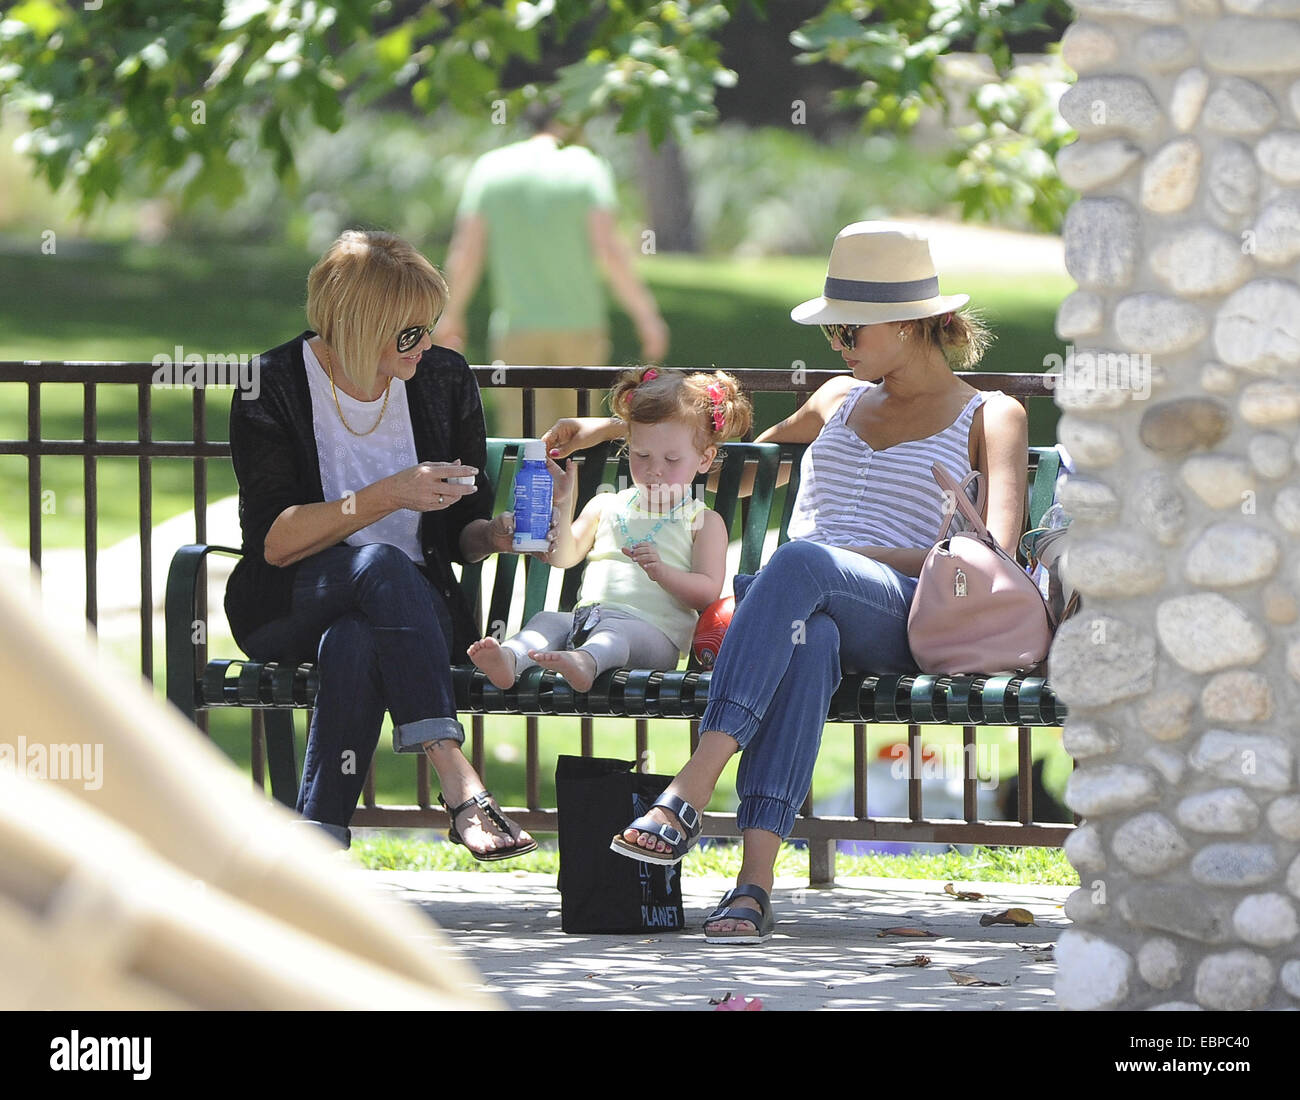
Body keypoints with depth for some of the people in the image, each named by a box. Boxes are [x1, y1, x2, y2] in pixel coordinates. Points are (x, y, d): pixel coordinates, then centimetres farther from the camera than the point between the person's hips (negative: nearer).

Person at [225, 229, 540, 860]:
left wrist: (497, 534, -13)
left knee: (354, 646, -37)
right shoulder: (273, 387, -6)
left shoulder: (444, 379, 5)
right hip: (289, 611, -2)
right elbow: (273, 540, -13)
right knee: (382, 565, -37)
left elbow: (459, 535, 11)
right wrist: (390, 495, -22)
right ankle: (461, 788, -48)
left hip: (411, 604, 2)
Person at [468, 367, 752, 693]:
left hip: (654, 631, -5)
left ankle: (583, 663, -71)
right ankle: (509, 659, -55)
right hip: (587, 615, 5)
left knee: (616, 631, -38)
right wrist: (562, 504, 4)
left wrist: (662, 572, -17)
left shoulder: (703, 521, 14)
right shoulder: (606, 506, 26)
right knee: (547, 620, -24)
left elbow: (707, 592, 1)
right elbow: (563, 557, 17)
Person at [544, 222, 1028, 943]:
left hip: (906, 619, -3)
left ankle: (689, 792, -52)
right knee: (806, 640, -39)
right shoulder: (841, 399, 31)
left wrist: (870, 555, -10)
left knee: (802, 563, -39)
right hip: (805, 609, 3)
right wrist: (609, 428, 34)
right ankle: (755, 878, -55)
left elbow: (994, 553, -1)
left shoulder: (991, 417, 14)